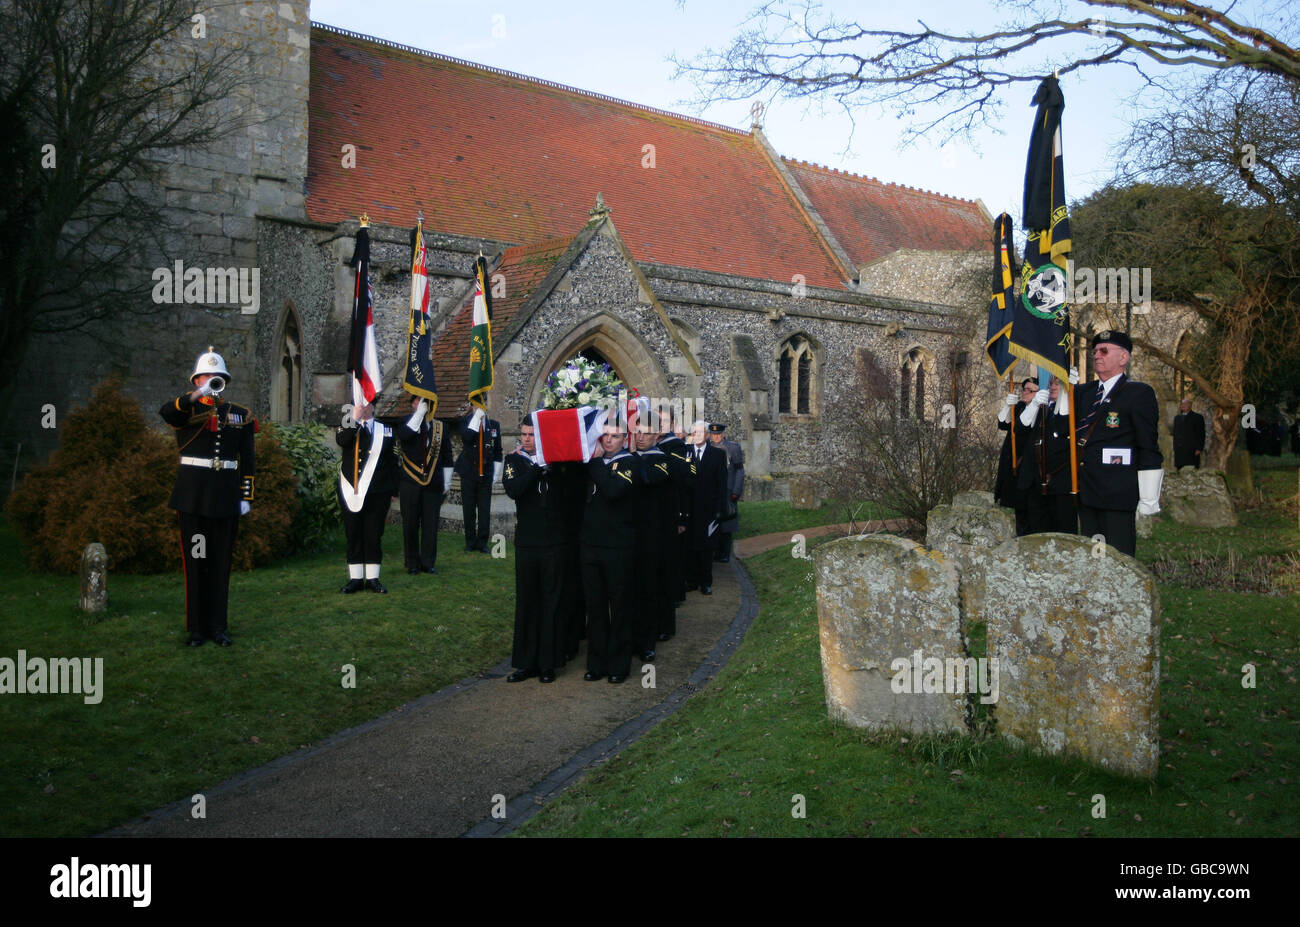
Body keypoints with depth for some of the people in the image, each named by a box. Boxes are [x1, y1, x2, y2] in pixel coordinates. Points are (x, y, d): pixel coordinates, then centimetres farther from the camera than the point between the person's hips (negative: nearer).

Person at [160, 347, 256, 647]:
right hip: (193, 496, -2)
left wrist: (246, 497, 4)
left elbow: (247, 461, 10)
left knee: (221, 563, 7)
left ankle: (218, 626, 16)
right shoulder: (186, 410, 3)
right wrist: (199, 395, -35)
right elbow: (166, 412, -23)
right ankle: (196, 628, 12)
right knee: (195, 561, 3)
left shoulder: (240, 415, 10)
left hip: (225, 498, 2)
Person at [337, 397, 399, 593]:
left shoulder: (386, 430, 10)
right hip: (351, 491, 0)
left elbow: (392, 461, 11)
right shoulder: (346, 427, 7)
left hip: (378, 492, 0)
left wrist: (393, 491, 8)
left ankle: (372, 578, 9)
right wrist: (355, 419, -20)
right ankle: (355, 578, 10)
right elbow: (342, 441, -18)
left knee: (374, 534, 2)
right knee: (353, 534, 3)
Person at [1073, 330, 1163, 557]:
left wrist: (1148, 499, -10)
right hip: (1086, 493, 6)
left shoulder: (1139, 393, -3)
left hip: (1118, 496, -6)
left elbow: (1149, 449, -7)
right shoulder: (1083, 392, 16)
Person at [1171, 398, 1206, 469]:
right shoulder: (1177, 417, 19)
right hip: (1179, 450, 4)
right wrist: (1175, 448, 13)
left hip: (1192, 450, -4)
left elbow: (1201, 434, 0)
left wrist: (1199, 448, -9)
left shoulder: (1197, 417, 4)